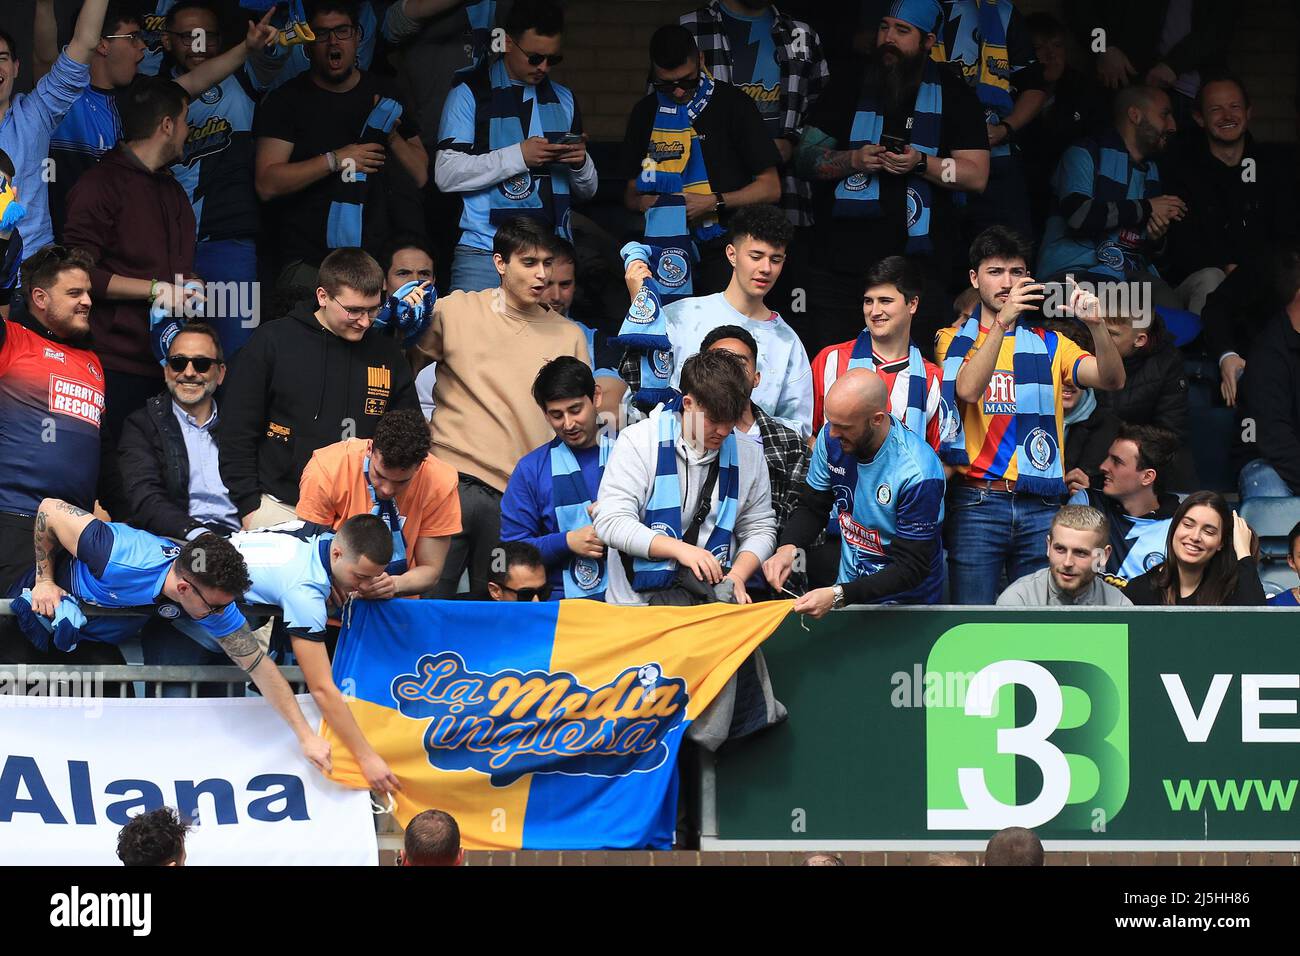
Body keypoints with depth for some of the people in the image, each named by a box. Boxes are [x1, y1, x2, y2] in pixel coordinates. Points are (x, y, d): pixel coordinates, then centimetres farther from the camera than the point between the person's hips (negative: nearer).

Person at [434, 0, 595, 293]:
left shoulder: (564, 100, 18)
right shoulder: (470, 95, 3)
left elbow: (587, 191, 21)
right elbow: (447, 175, -9)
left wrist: (581, 164, -2)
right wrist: (519, 156, -15)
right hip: (483, 255, -4)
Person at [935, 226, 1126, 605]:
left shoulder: (1050, 345, 16)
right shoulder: (954, 341, 10)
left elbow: (1111, 379, 0)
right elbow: (967, 390, -12)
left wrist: (1096, 325, -19)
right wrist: (1002, 321, -21)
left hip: (1040, 506, 2)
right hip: (976, 501, -2)